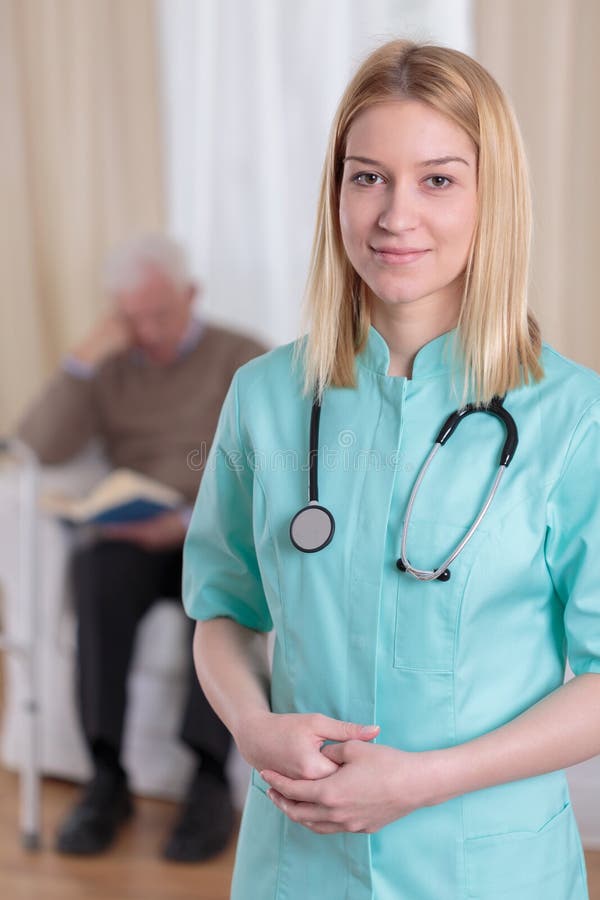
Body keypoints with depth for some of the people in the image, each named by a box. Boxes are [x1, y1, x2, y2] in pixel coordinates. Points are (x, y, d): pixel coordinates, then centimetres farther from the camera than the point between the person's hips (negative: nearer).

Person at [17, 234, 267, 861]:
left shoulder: (240, 357, 7)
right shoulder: (108, 368, 15)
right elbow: (41, 448, 1)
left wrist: (191, 521, -21)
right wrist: (83, 359, -7)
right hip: (135, 539, 2)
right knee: (98, 568, -33)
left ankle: (210, 779, -33)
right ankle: (106, 775, -29)